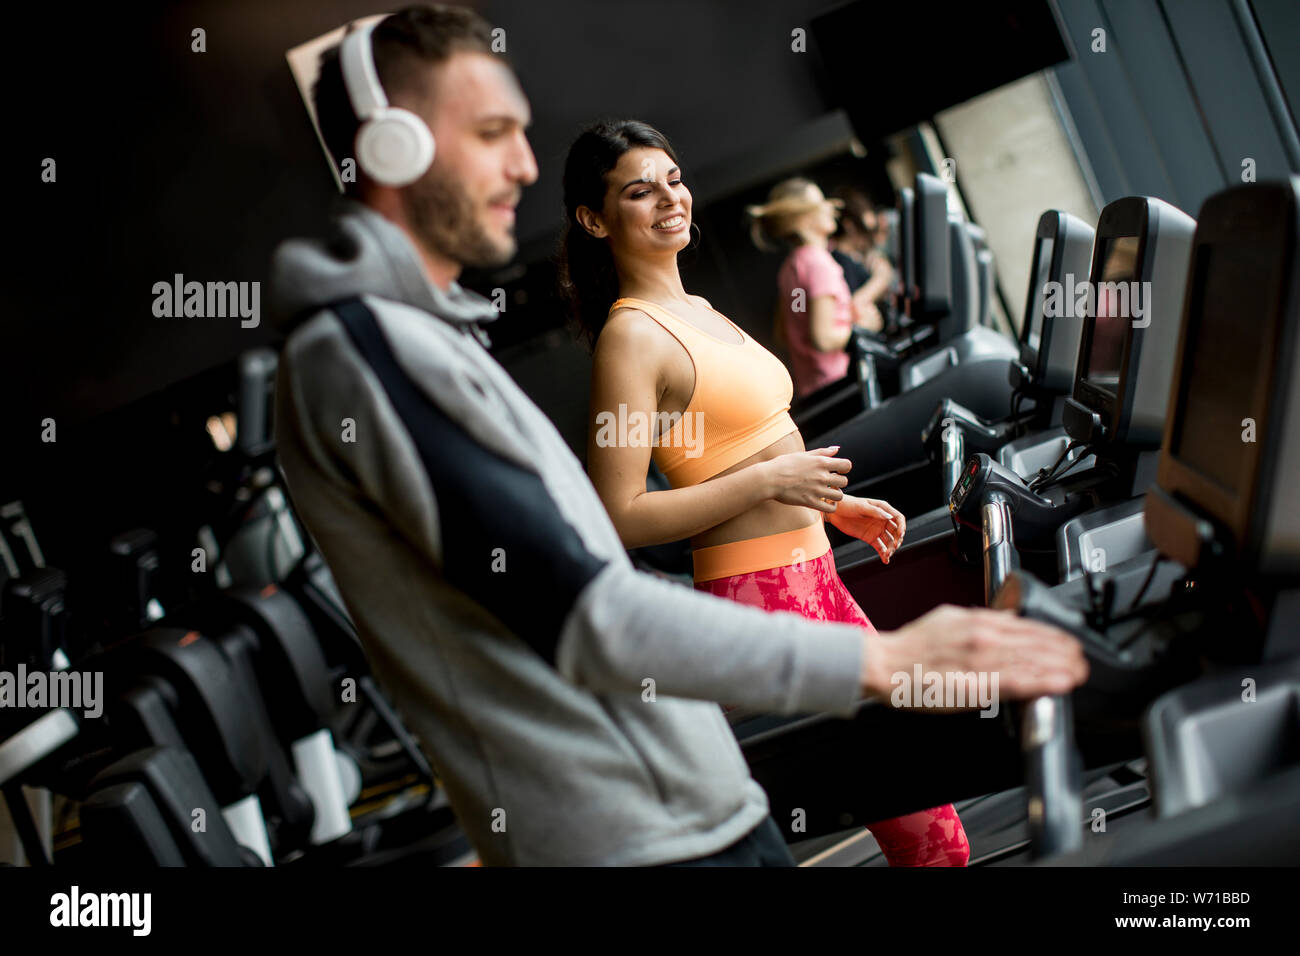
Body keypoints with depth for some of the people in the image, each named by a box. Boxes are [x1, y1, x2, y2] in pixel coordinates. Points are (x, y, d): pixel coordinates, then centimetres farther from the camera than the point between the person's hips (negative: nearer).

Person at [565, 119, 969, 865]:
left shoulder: (699, 312, 14)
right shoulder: (631, 336, -14)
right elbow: (620, 519, -20)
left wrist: (838, 506, 14)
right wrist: (771, 478, -19)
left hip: (814, 580, 9)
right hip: (756, 595, -9)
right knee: (921, 827, -2)